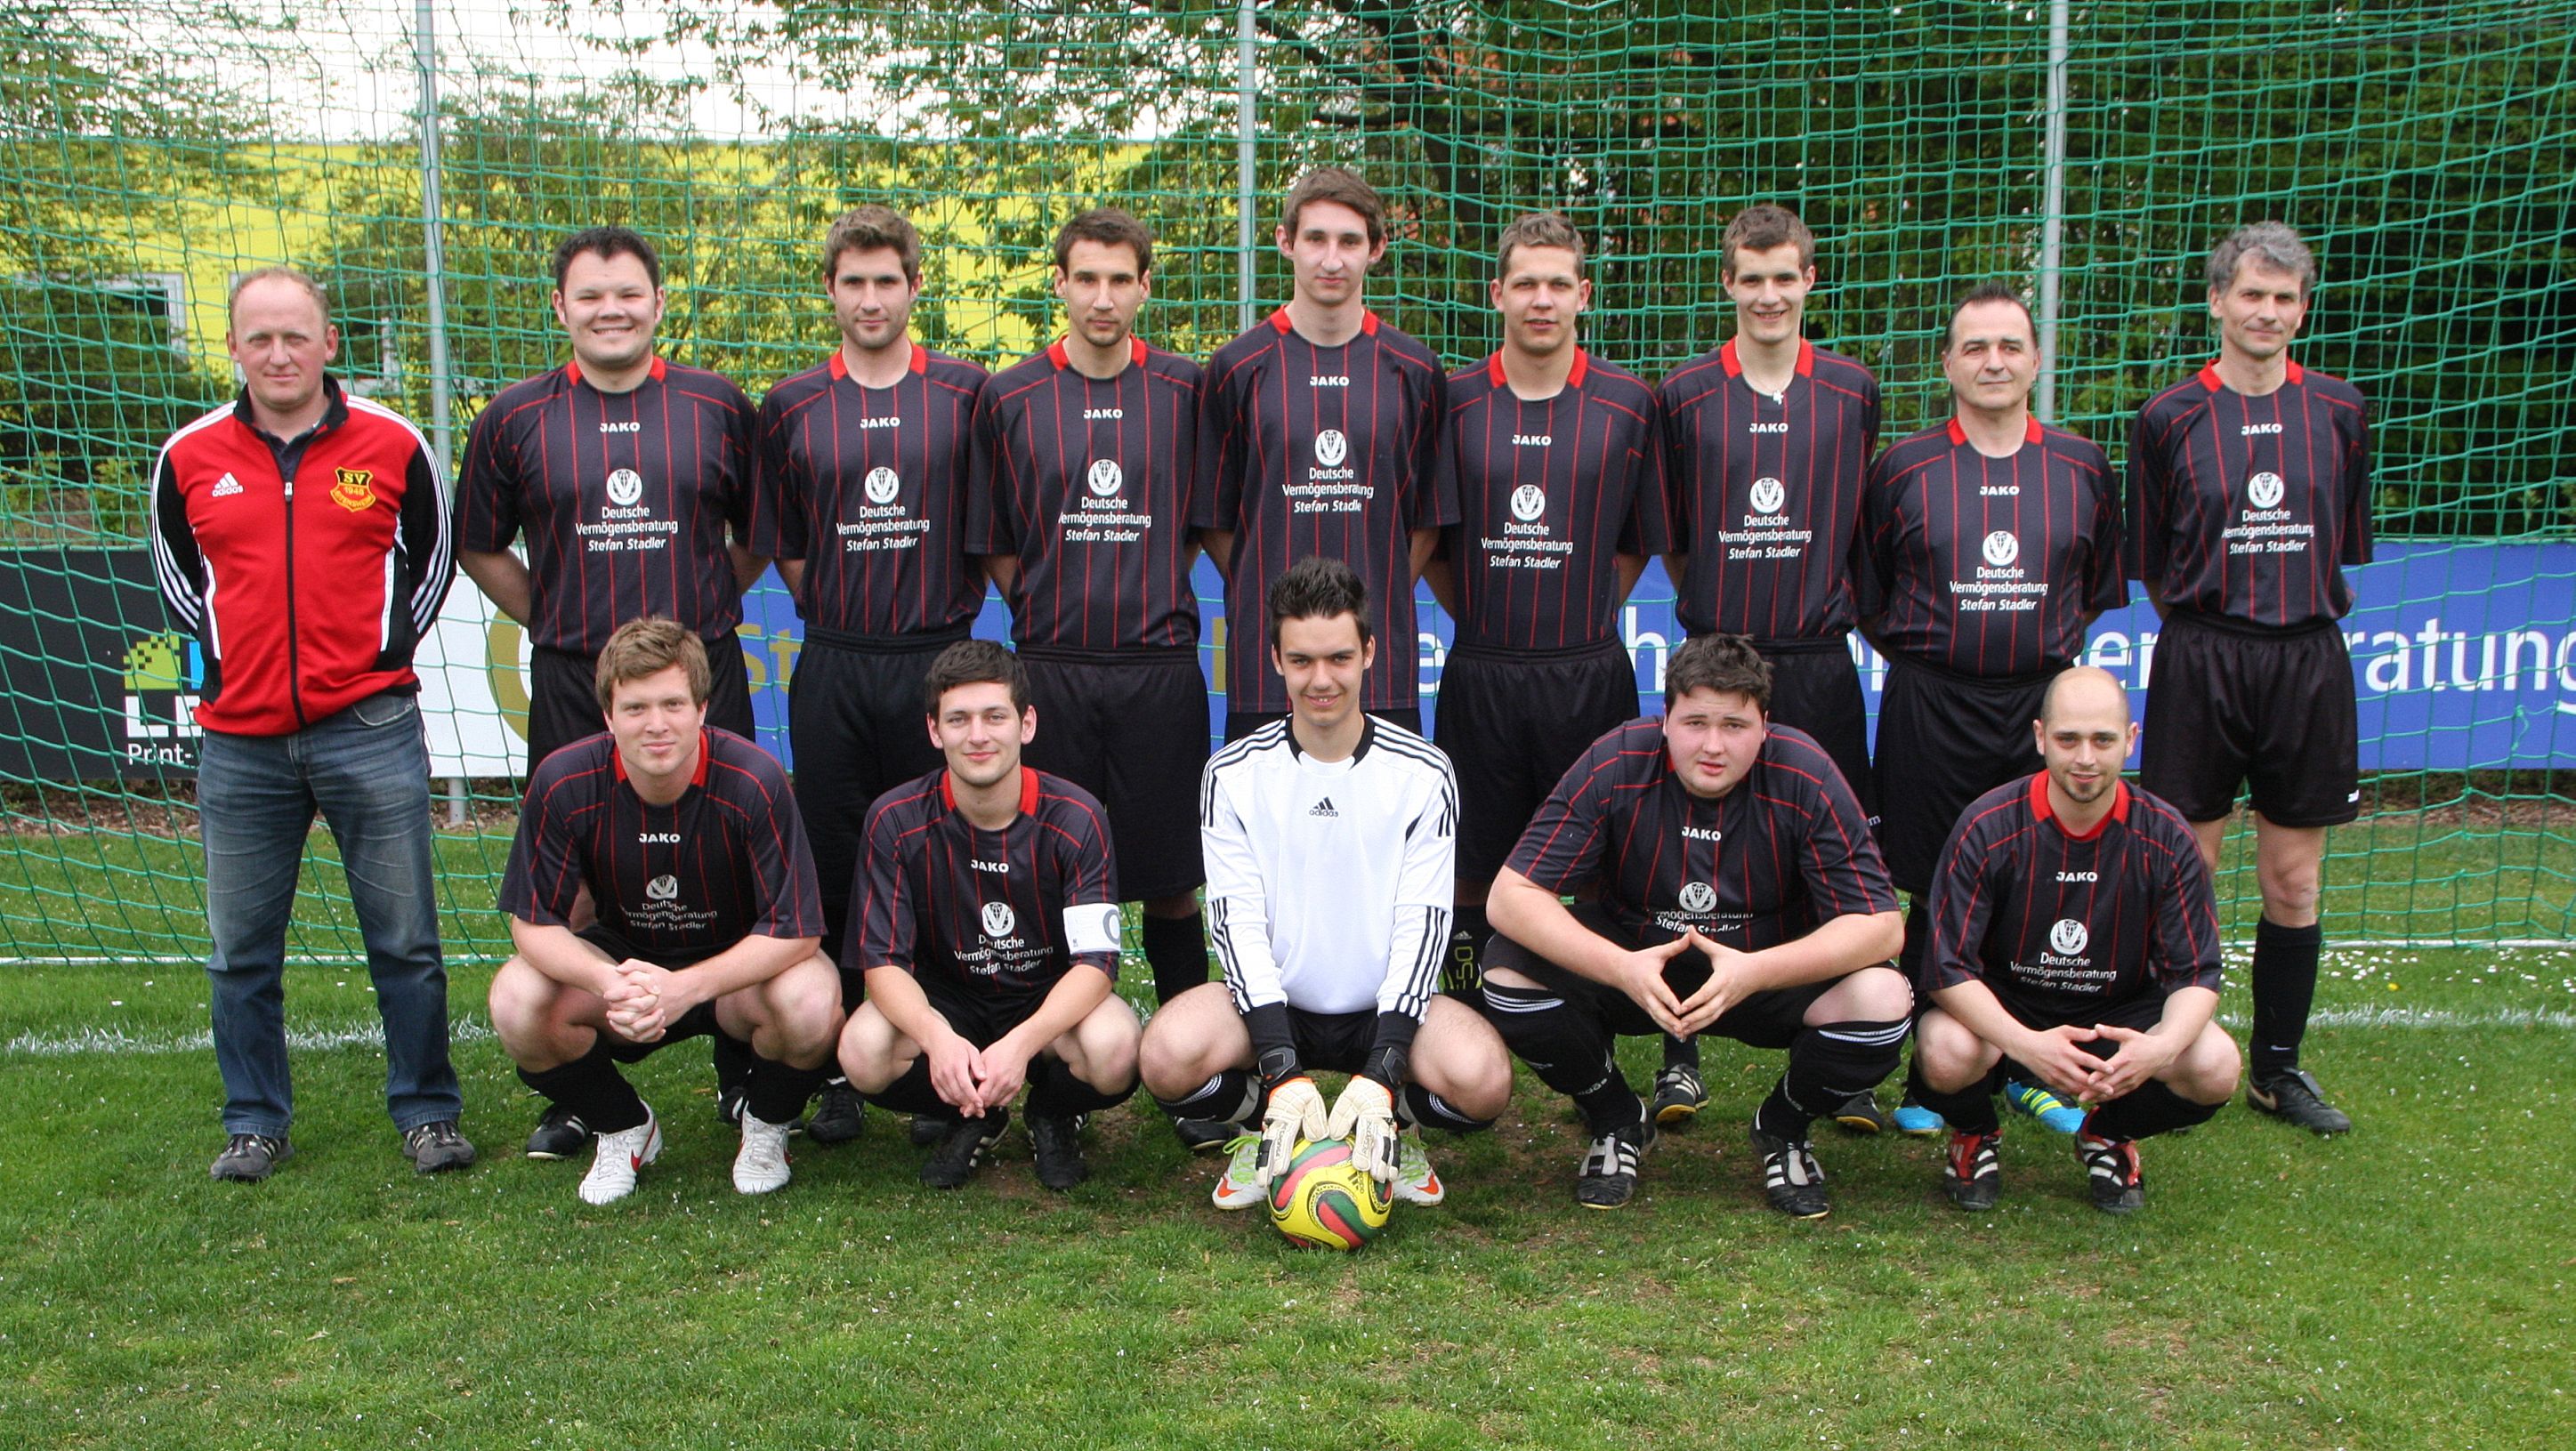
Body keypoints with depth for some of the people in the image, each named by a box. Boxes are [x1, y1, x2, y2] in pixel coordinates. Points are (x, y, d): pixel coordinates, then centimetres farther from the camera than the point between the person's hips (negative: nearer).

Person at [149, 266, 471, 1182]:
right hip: (240, 741, 2)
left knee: (404, 941, 4)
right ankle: (255, 1124, 24)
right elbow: (175, 572, 19)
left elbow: (432, 556, 13)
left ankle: (427, 1113, 17)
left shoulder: (391, 444, 1)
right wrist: (221, 653, 8)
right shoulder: (190, 458, 5)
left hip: (369, 731, -2)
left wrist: (389, 647, 4)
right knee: (241, 951, 9)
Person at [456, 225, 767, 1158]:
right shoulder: (516, 418, 5)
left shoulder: (719, 407, 5)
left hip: (706, 672, 0)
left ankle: (748, 1082, 19)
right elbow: (480, 547, 15)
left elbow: (759, 534, 16)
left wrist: (707, 610, 9)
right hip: (571, 686, 0)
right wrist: (551, 622, 7)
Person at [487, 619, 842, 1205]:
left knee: (811, 1002, -34)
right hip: (623, 959, 3)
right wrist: (608, 984, -35)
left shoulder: (754, 782, -26)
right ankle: (624, 1129, 5)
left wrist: (688, 987, -39)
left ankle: (766, 1124, 2)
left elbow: (796, 931, -24)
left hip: (739, 969, -2)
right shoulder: (564, 782, -19)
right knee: (517, 1001, -25)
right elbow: (534, 923, -14)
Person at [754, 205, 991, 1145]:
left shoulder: (966, 395, 4)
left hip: (939, 661, -1)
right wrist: (840, 613, 8)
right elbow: (781, 546, 12)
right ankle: (839, 1072, 16)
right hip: (833, 670, 1)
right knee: (834, 868, 5)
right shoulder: (791, 408, 8)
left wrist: (945, 607, 5)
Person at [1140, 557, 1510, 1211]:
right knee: (1169, 1053, -31)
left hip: (1384, 1007, 0)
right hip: (1272, 1005, 0)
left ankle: (1395, 1124, 5)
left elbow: (1422, 926, -11)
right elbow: (1238, 920, -11)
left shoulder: (1423, 775, -5)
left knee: (1481, 1076, -31)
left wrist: (1379, 1075, -24)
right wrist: (1284, 1073, -24)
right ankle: (1266, 1126, 2)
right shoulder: (1233, 774, -5)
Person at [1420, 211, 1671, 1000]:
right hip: (1480, 673, 0)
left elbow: (1640, 542, 11)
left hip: (1590, 674, 0)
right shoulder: (1454, 401, 3)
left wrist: (1583, 612, 6)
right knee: (1474, 867, 7)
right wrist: (1479, 615, 7)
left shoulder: (1628, 403, 3)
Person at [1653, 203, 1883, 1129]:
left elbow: (1862, 525, 15)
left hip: (1818, 664, 1)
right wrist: (1715, 605, 8)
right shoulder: (1686, 394, 3)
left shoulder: (1852, 393, 7)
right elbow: (1667, 532, 10)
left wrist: (1826, 603, 11)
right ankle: (1681, 1055, 12)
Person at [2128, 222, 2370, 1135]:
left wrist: (2296, 616, 12)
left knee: (2294, 883, 8)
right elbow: (2150, 564, 6)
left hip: (2308, 659, 2)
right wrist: (2206, 627, 4)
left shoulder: (2339, 412, 6)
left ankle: (2279, 1067, 22)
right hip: (2199, 661, -2)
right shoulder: (2170, 418, 0)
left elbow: (2347, 545, 15)